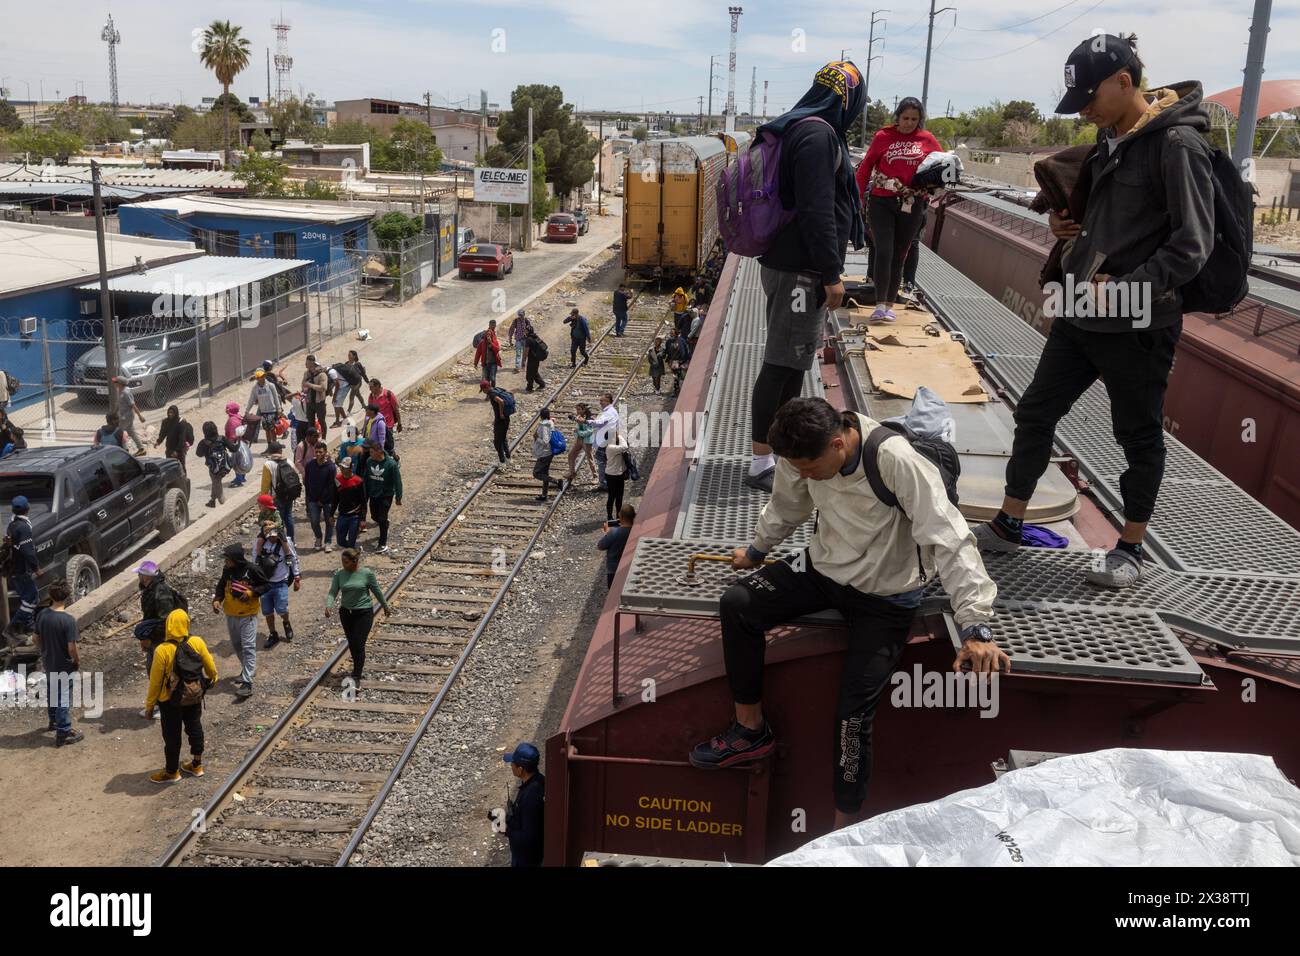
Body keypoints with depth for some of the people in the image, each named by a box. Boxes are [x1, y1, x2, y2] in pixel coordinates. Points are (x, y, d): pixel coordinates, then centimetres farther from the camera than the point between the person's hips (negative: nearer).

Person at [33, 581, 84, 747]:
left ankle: (54, 721, 46)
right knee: (64, 699, 6)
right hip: (64, 667, -7)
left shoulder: (41, 615, -7)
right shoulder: (68, 620, -27)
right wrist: (78, 663, -7)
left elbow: (37, 639, 5)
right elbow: (72, 648, -24)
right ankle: (63, 734, 14)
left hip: (48, 664, 7)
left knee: (51, 693, 26)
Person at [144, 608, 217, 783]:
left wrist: (149, 703, -3)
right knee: (195, 727, 22)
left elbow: (155, 680, -17)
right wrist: (213, 678, 21)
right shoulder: (198, 642, -15)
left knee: (172, 735, 12)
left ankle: (172, 772, 28)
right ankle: (196, 765, 35)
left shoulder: (163, 650, -25)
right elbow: (210, 667, -1)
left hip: (171, 701, -4)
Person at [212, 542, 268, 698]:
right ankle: (248, 668, 42)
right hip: (231, 615, 6)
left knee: (248, 647, -10)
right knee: (236, 645, 20)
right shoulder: (227, 570, -3)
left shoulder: (251, 570, -17)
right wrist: (217, 599, -10)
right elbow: (221, 586, 8)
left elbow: (265, 586, -8)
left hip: (248, 616, -6)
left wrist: (251, 592, -23)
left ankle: (247, 683, -13)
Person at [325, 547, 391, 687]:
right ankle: (359, 665, 40)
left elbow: (377, 591, -2)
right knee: (351, 643, 16)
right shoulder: (339, 574, -4)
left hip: (364, 613, -4)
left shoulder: (367, 573, -13)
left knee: (359, 644, -7)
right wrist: (328, 606, -27)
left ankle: (356, 678, -2)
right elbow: (333, 592, -9)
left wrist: (385, 606, 8)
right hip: (346, 613, 4)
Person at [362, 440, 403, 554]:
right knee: (374, 516, 16)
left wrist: (398, 498, -11)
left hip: (386, 495, -5)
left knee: (382, 519, -4)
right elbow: (366, 479, 6)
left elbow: (397, 481, -14)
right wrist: (365, 494, 11)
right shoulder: (369, 461, -6)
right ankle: (384, 525, 48)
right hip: (373, 495, 5)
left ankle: (383, 544, 6)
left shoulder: (391, 464, -21)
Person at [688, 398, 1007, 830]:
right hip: (825, 567, 6)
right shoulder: (804, 453, -14)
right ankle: (751, 730, 5)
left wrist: (975, 627, -38)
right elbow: (785, 506, 9)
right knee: (736, 603, -12)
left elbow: (948, 539, -33)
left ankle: (843, 826, 5)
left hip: (884, 595, -5)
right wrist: (757, 550, 25)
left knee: (854, 711, -14)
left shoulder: (897, 461, -33)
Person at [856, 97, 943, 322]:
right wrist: (859, 197, 3)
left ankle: (890, 304, 16)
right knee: (883, 252, -10)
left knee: (899, 255, 8)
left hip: (911, 205, 2)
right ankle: (880, 305, -8)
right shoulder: (883, 136, 0)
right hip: (881, 202, -2)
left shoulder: (927, 139, 5)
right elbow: (865, 167, 6)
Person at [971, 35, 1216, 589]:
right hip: (1079, 315, 8)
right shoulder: (1110, 138, 10)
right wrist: (1064, 219, 5)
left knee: (1139, 437, 7)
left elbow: (1192, 246, -19)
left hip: (1138, 326, -8)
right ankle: (1008, 526, 25)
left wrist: (1125, 289, -26)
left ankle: (1130, 550, 22)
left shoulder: (1176, 144, -15)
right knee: (1035, 414, 12)